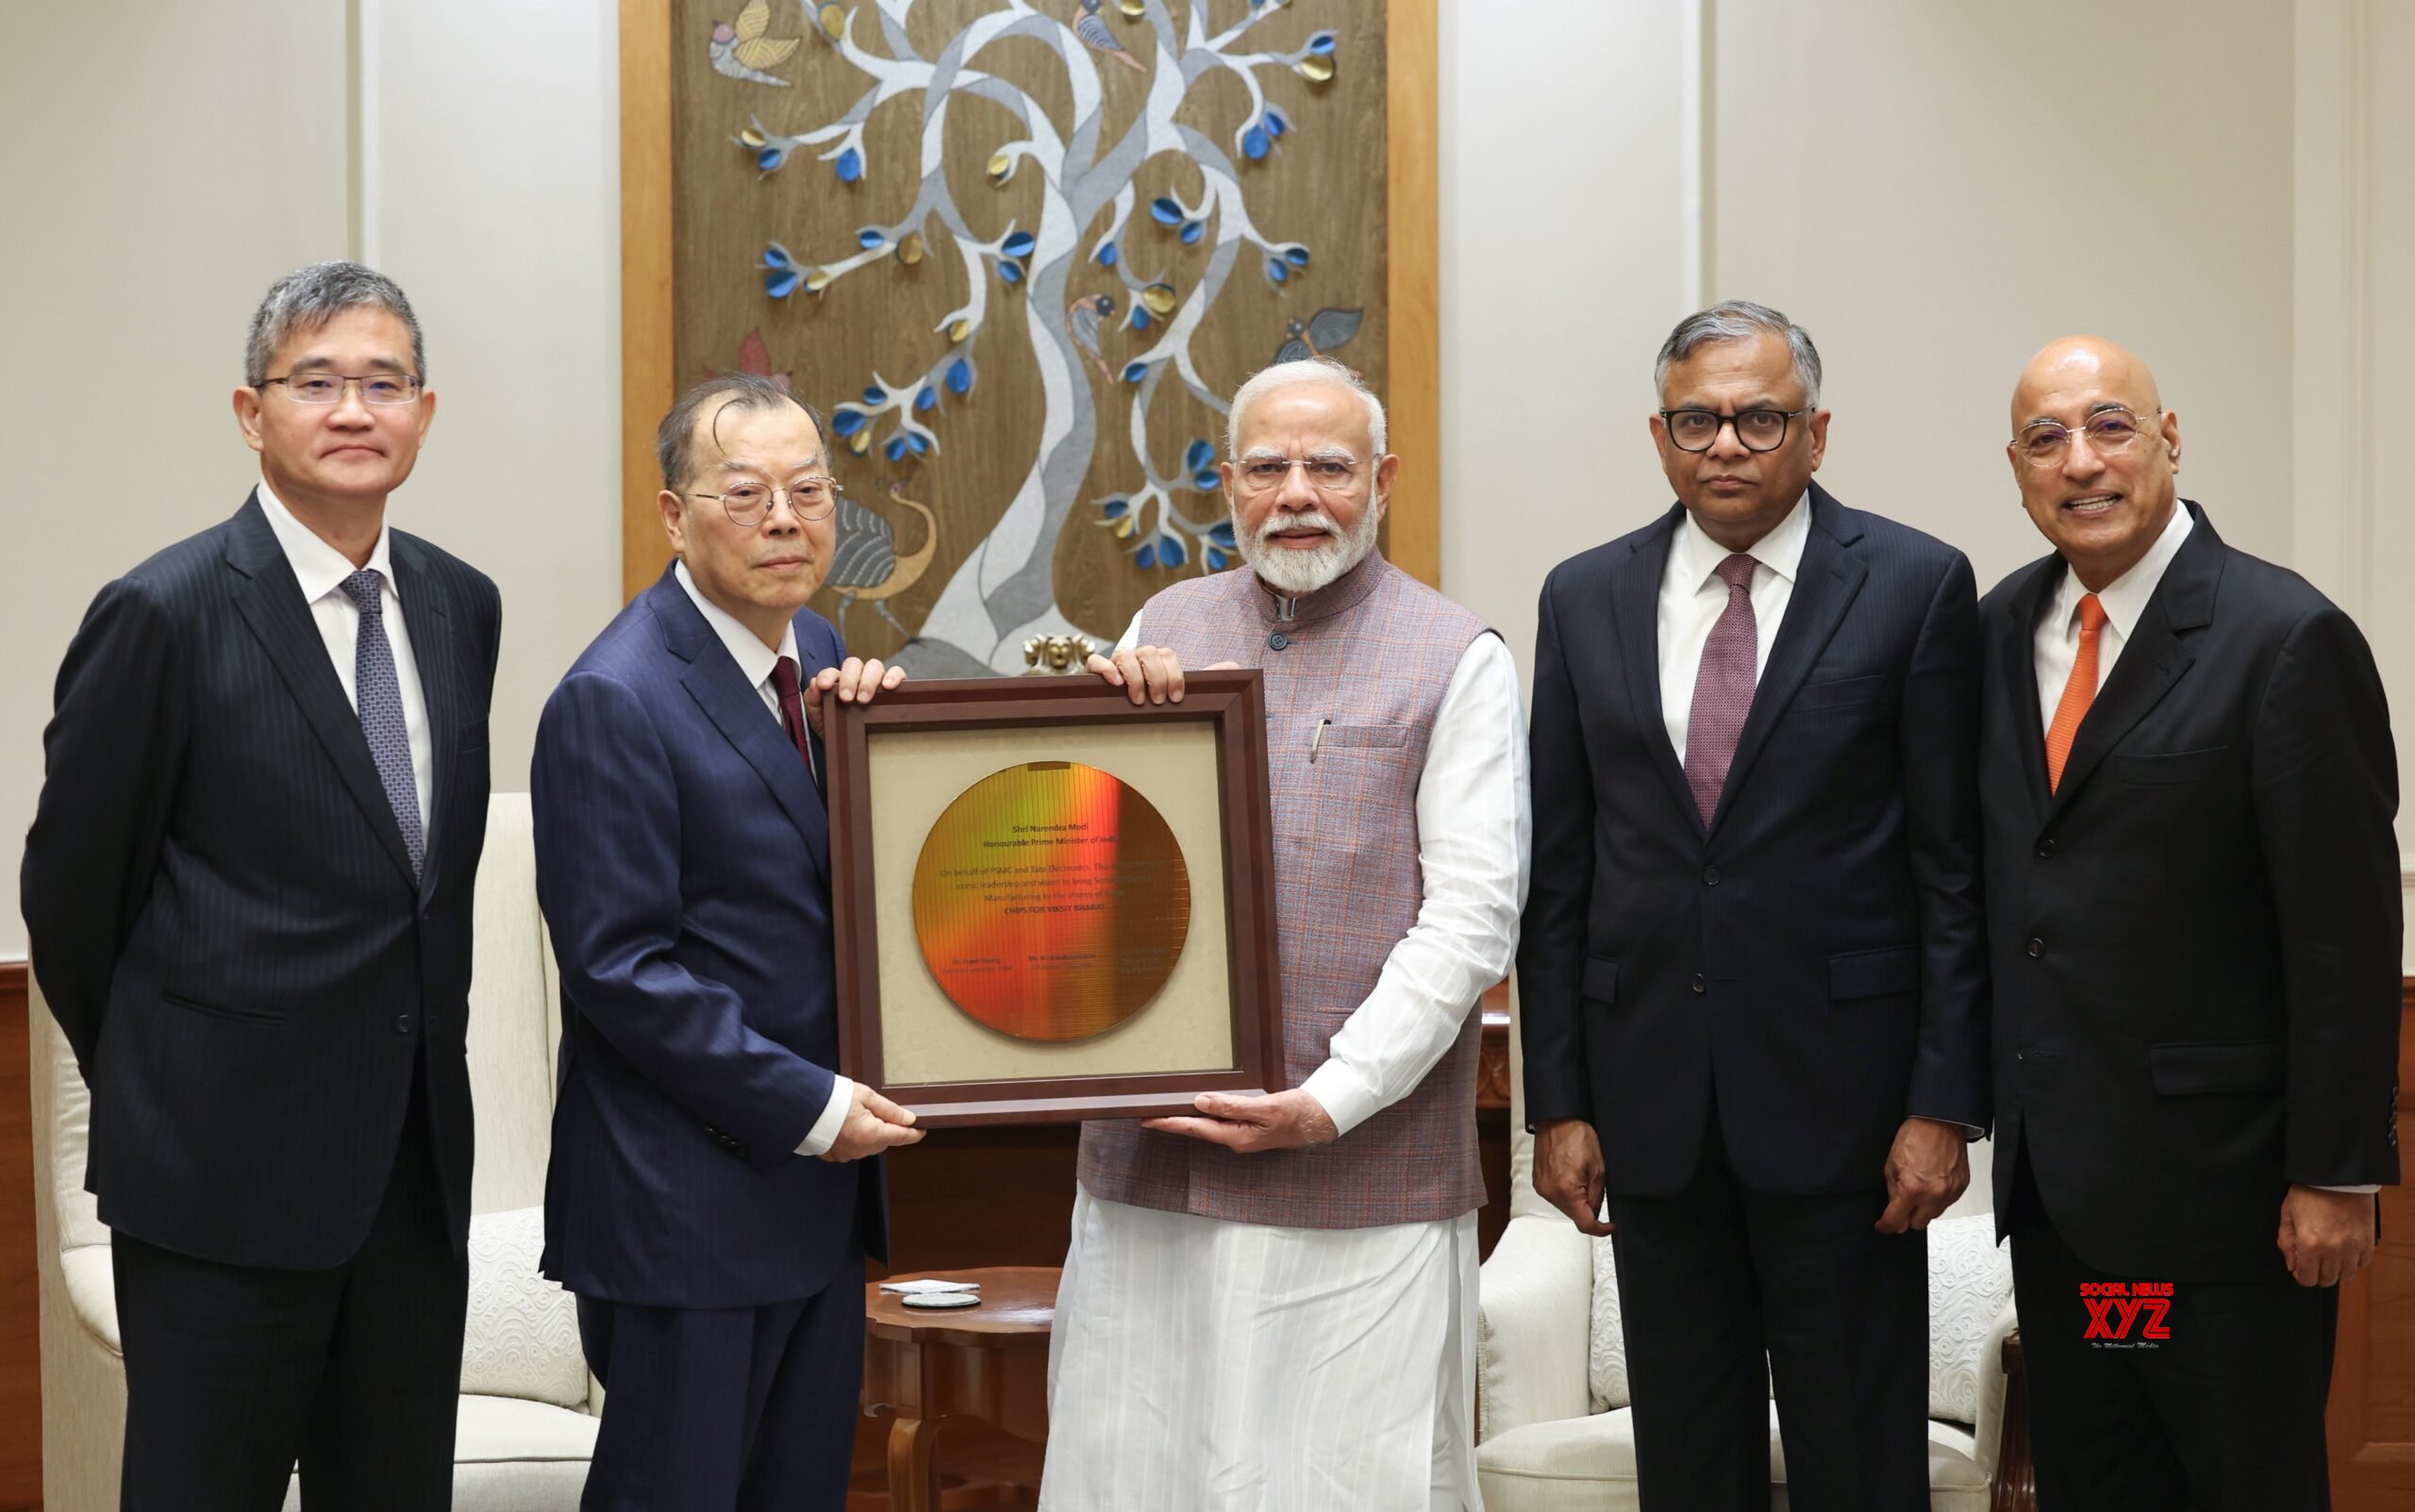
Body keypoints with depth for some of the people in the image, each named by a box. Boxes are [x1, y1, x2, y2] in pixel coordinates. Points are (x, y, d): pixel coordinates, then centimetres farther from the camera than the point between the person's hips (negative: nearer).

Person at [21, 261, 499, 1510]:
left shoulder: (462, 605, 7)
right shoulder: (164, 613, -11)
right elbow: (71, 886, -3)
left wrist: (421, 1055, 14)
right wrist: (152, 1087, 8)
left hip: (417, 1157, 6)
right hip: (226, 1169, -5)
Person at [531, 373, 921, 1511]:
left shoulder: (817, 658, 9)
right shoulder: (614, 700, -15)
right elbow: (618, 966, -18)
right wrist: (806, 1106, -17)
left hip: (819, 1182, 8)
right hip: (688, 1200, -8)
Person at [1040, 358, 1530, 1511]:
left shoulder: (1457, 661, -1)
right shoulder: (1169, 627, 12)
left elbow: (1471, 921, -7)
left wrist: (1332, 1102, -14)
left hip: (1358, 1180, -4)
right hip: (1148, 1156, 4)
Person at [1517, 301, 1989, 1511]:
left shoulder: (1915, 586, -2)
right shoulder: (1585, 597, 7)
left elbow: (1956, 865, -4)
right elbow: (1558, 868, 7)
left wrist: (1945, 1103, -8)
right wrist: (1556, 1100, 3)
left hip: (1838, 1090, -3)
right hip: (1648, 1086, 3)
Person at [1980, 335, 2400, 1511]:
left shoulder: (2287, 641, -13)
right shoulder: (2000, 630, 8)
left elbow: (2345, 933, -14)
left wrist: (2338, 1174, -15)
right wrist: (1980, 1094, 11)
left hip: (2219, 1186, -6)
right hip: (2053, 1178, 6)